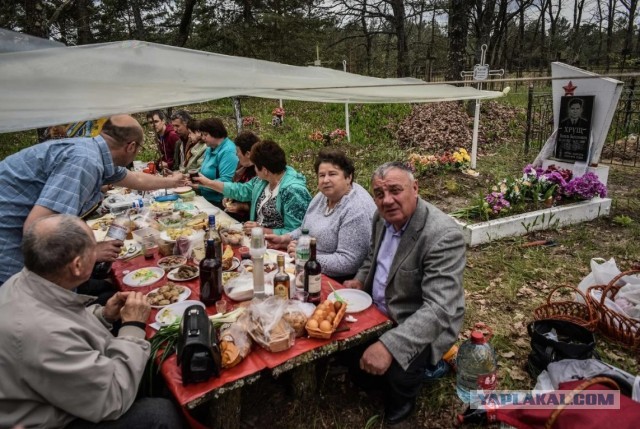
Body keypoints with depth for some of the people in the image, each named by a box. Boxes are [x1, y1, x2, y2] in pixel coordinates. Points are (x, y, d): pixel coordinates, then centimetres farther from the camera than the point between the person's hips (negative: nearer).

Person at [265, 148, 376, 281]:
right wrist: (283, 239, 4)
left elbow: (348, 262, -26)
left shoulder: (357, 210, -22)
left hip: (339, 282, -8)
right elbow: (305, 230, 20)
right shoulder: (323, 195, 6)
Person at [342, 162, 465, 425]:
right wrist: (360, 280, -4)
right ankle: (369, 379, 32)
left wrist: (390, 345, -45)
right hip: (378, 310, 7)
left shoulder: (443, 235, -30)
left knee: (396, 371, -27)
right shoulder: (383, 217, -5)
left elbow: (439, 309, -36)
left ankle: (401, 400, 10)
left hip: (424, 324, -7)